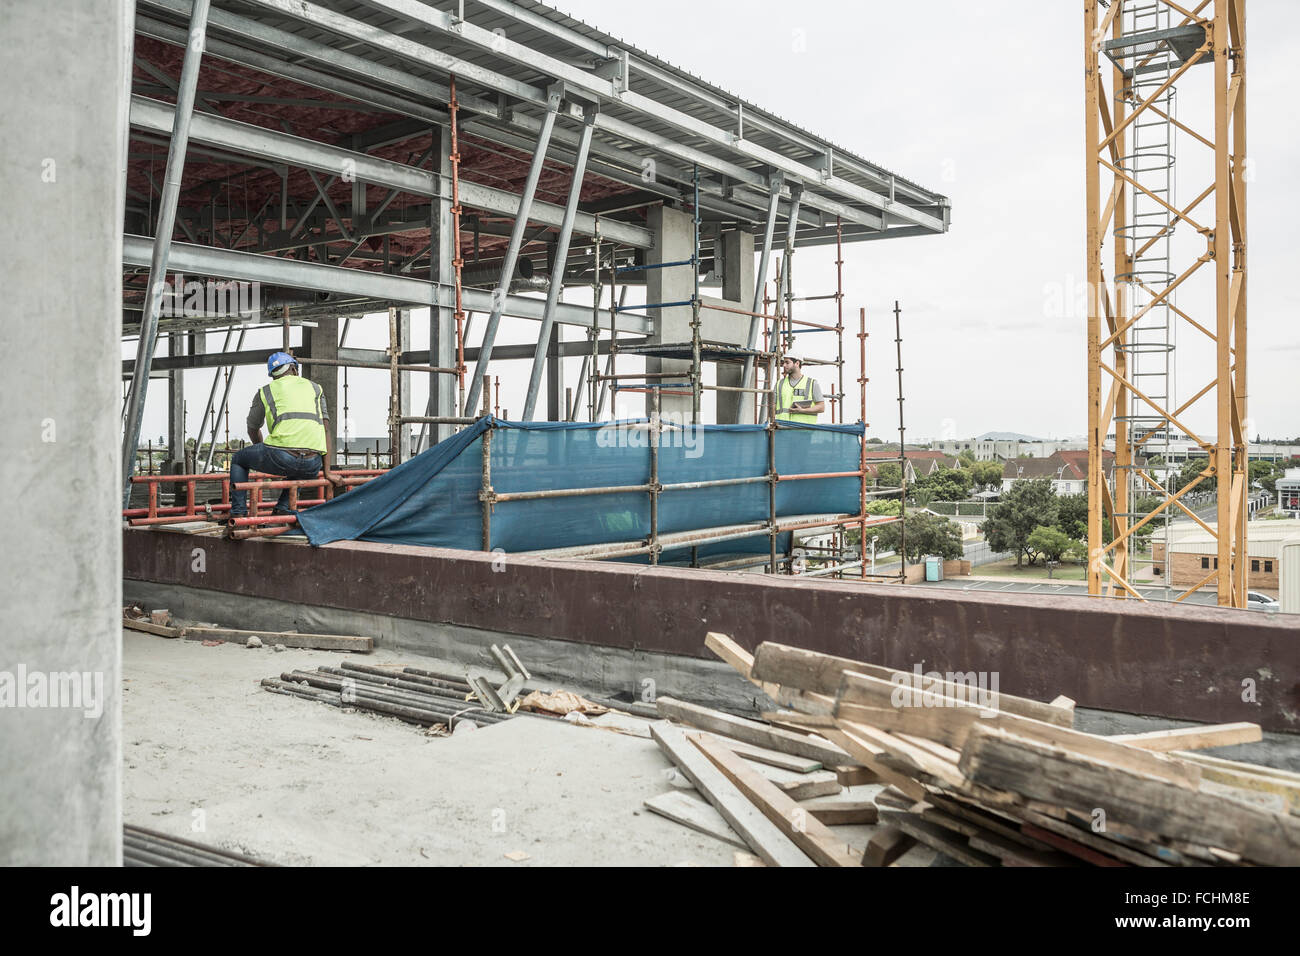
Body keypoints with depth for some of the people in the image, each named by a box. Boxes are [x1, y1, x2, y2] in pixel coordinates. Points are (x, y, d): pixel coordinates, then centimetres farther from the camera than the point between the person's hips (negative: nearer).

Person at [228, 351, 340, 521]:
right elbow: (326, 430, 16)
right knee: (299, 470, 41)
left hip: (281, 455, -2)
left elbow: (253, 430, 35)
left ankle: (238, 514, 19)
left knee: (238, 460, 27)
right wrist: (327, 472, 14)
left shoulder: (265, 392, 21)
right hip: (312, 466, 2)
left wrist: (263, 455, 55)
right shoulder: (315, 388, 24)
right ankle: (283, 508, 21)